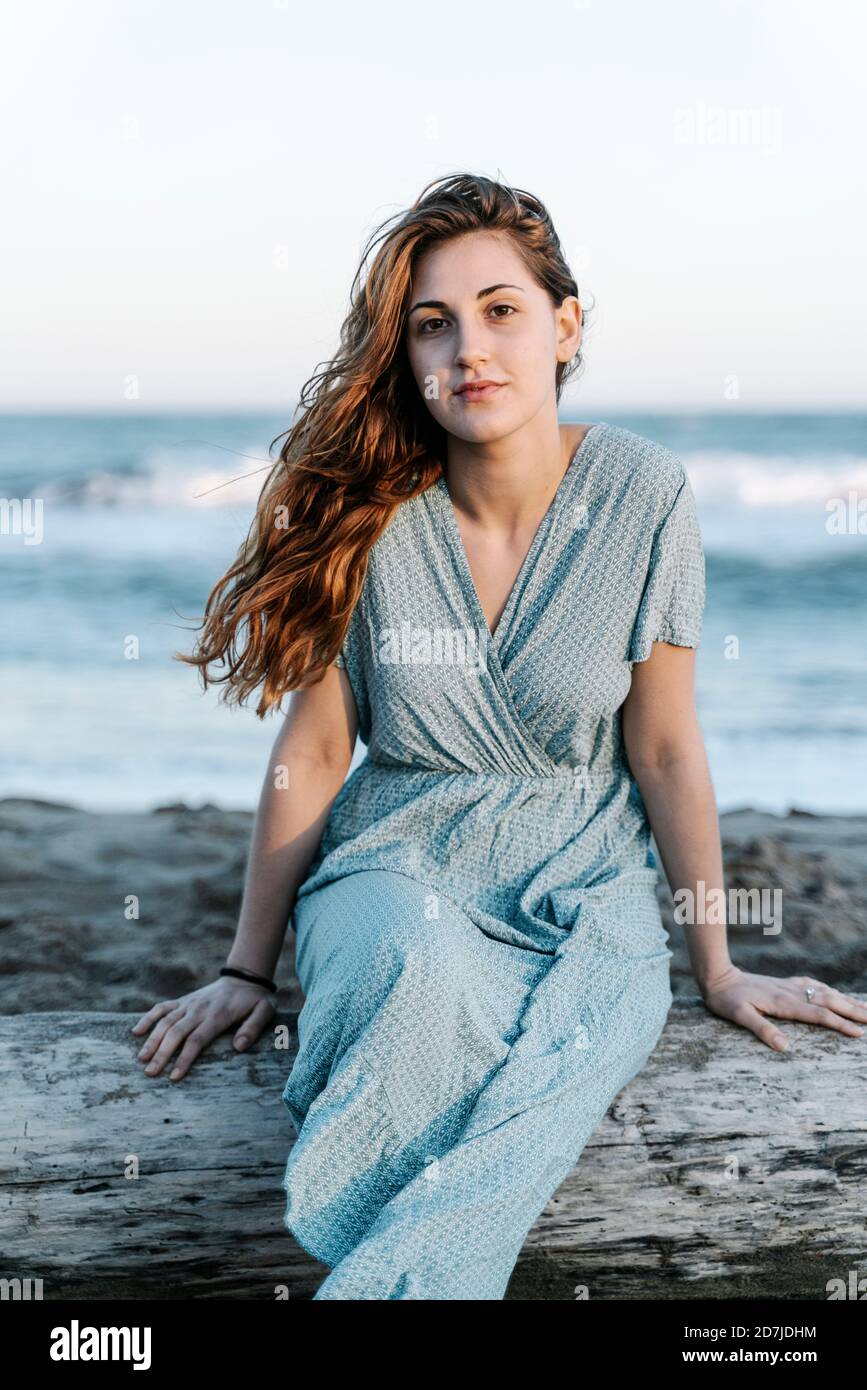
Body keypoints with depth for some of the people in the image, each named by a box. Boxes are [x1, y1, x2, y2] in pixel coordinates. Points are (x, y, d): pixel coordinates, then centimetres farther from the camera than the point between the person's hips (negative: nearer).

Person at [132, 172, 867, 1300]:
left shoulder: (643, 498, -6)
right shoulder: (367, 511, -6)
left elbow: (665, 751, 2)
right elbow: (311, 752, 1)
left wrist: (716, 968, 8)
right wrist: (246, 972, 5)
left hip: (581, 889, 0)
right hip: (392, 869, 0)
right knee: (422, 967, -37)